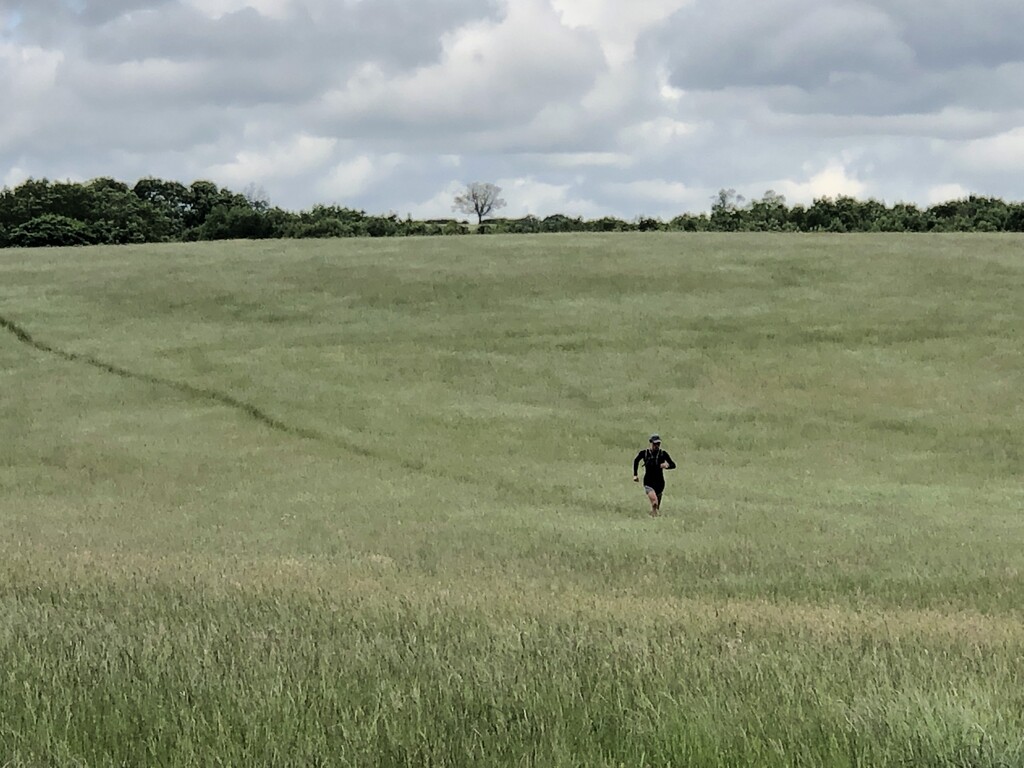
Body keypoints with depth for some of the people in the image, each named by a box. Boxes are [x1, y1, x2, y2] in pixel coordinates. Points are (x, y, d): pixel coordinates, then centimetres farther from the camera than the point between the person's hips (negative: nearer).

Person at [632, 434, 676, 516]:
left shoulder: (663, 454, -3)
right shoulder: (644, 453, -4)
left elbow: (673, 465, -2)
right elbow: (636, 461, 14)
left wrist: (667, 465, -25)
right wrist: (635, 475, 9)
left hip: (659, 482, 2)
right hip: (648, 482, -2)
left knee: (657, 506, 11)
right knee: (654, 502, -25)